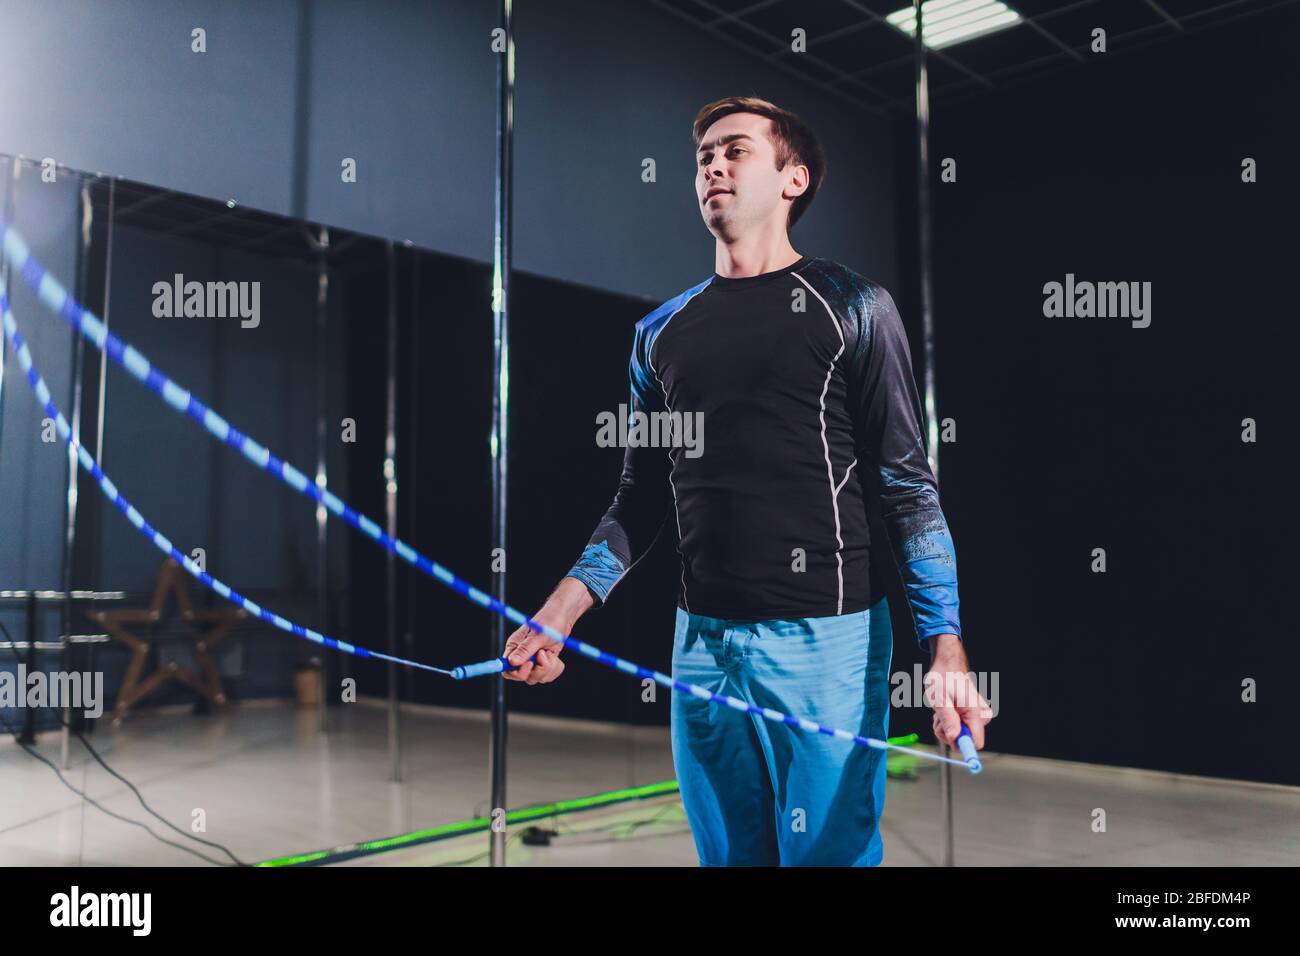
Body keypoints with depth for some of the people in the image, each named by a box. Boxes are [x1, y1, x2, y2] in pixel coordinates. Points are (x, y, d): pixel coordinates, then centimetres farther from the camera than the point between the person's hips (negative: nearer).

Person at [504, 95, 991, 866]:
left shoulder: (852, 308, 0)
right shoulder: (662, 332, 12)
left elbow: (909, 487, -5)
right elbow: (640, 502, 14)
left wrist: (946, 646, -14)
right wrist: (558, 613, 3)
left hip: (825, 639, -4)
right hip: (700, 641, 5)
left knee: (828, 851, 2)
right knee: (726, 853, 15)